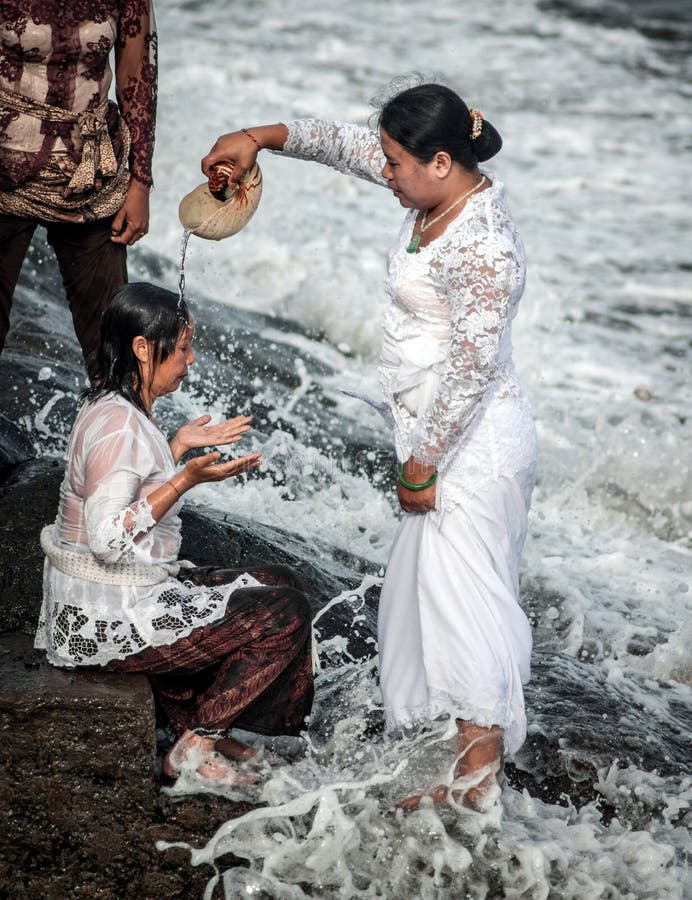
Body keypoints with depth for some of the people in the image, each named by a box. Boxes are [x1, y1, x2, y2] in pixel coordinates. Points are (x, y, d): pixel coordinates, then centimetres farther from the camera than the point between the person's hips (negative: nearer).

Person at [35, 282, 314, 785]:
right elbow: (108, 538, -26)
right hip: (108, 617, -10)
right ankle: (193, 749, -2)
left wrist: (179, 447, 13)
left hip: (136, 589, 10)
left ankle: (200, 726, 13)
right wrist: (187, 479, -27)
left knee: (284, 584, 13)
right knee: (285, 613, -11)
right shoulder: (117, 424, -22)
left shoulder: (119, 408, 10)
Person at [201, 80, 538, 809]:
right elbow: (346, 144, 16)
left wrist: (423, 462, -19)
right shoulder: (439, 191, 2)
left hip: (474, 448, -10)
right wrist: (262, 138, 9)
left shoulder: (484, 248, -26)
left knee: (463, 597, -4)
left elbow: (475, 366, -26)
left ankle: (476, 774, 5)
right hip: (439, 437, 10)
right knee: (426, 584, 19)